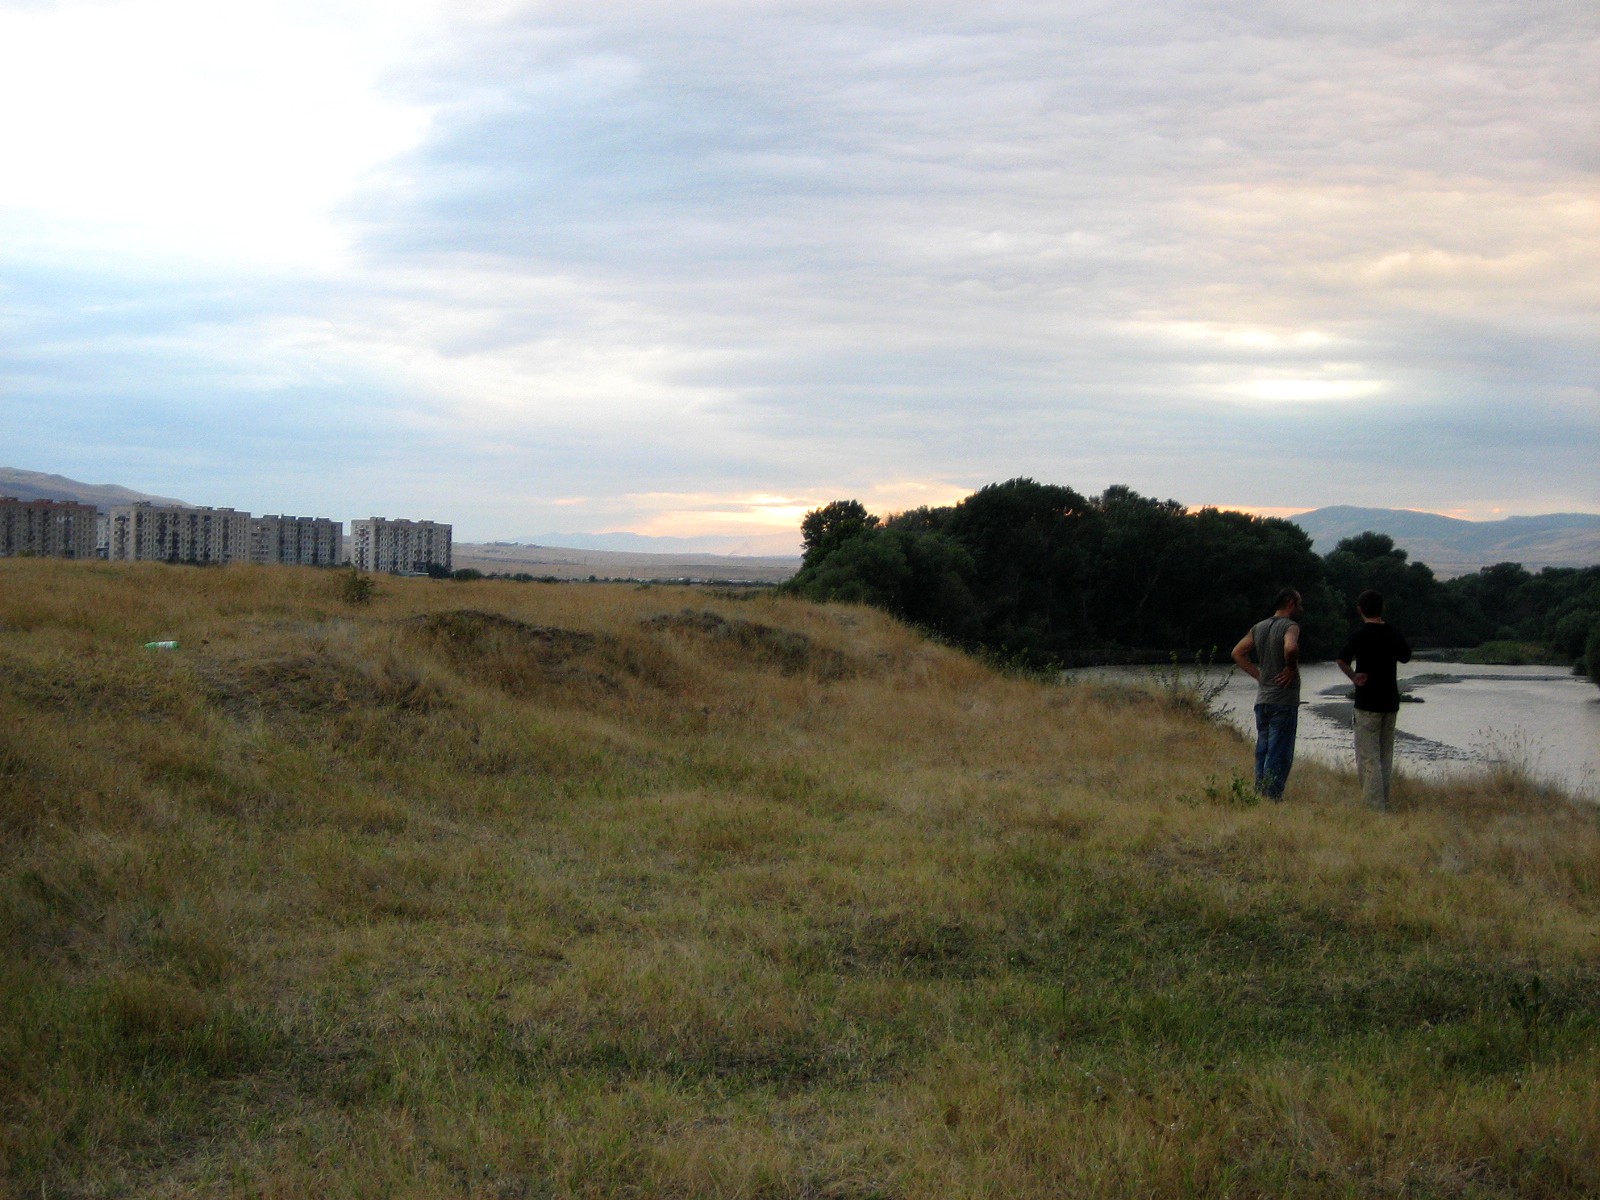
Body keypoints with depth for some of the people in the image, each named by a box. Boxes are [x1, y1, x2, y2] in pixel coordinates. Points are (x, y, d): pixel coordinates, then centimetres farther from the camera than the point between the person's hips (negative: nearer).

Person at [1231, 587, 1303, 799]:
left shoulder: (1259, 628, 11)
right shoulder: (1290, 626, -12)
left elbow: (1238, 652, 14)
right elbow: (1291, 648, -32)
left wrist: (1258, 674, 11)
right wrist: (1291, 668, -15)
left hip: (1262, 700, 7)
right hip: (1283, 700, -7)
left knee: (1263, 751, 13)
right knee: (1279, 754, -4)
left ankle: (1259, 796, 16)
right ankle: (1272, 797, -5)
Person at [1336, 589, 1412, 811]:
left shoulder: (1360, 634, -11)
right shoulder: (1393, 633, 6)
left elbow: (1342, 660, -25)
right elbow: (1405, 657, 23)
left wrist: (1353, 677, -10)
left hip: (1368, 702, -6)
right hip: (1391, 701, 6)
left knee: (1368, 757, -4)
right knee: (1385, 756, 15)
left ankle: (1375, 806, -10)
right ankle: (1385, 802, 18)